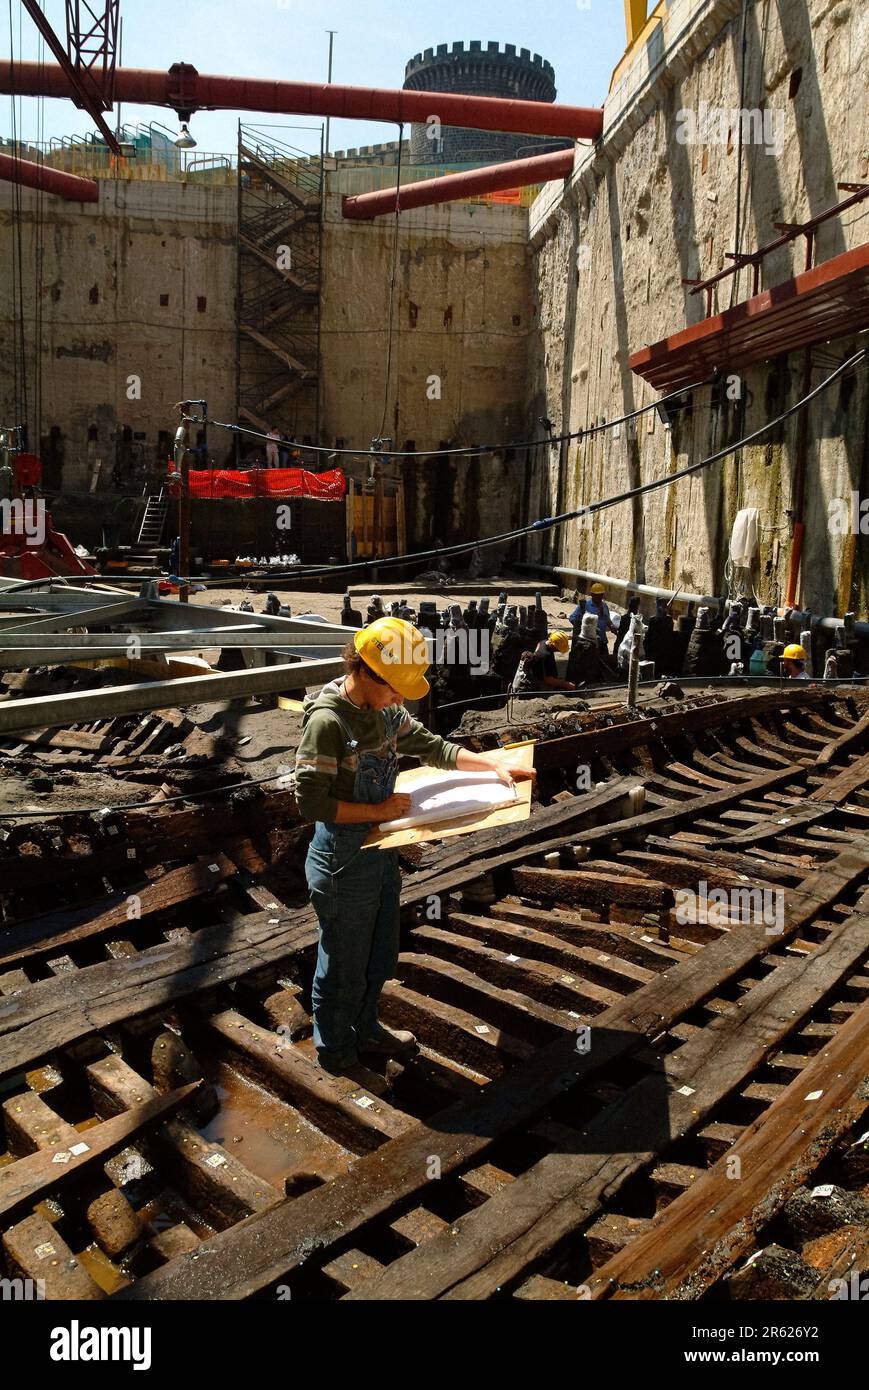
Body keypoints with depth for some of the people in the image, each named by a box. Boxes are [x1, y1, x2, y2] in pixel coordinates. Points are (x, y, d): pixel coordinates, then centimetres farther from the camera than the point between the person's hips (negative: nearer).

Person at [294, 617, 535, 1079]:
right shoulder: (327, 720, -26)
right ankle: (334, 1049, 37)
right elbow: (311, 802, -26)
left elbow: (431, 747, 11)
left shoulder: (385, 710, -1)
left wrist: (494, 764, 2)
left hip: (381, 852, 8)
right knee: (345, 966, 12)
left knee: (380, 958, 24)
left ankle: (365, 1029, 48)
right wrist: (379, 810, -20)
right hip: (344, 862, -8)